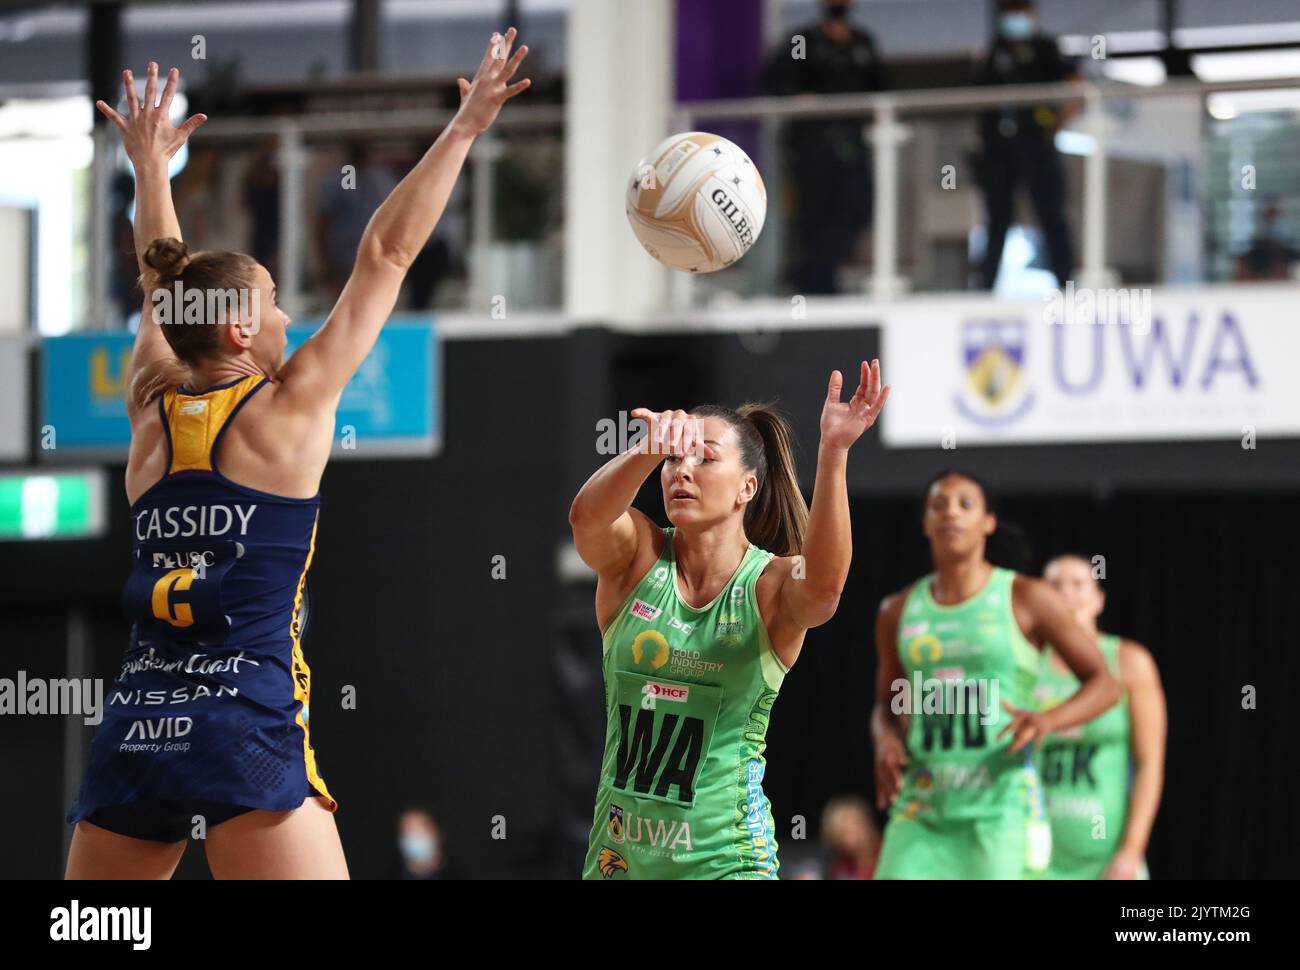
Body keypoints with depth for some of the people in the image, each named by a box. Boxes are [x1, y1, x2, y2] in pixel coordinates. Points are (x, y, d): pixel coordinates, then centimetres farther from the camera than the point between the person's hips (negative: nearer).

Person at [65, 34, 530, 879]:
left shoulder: (154, 412, 13)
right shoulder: (290, 409, 2)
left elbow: (168, 289, 32)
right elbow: (386, 255, 7)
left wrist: (151, 166, 46)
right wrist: (465, 128, 12)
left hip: (133, 726, 5)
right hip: (247, 727, -5)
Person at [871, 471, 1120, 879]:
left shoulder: (1025, 598, 1)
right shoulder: (898, 611, 12)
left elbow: (1104, 684, 3)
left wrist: (1048, 720, -17)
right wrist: (886, 741, 1)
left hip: (1002, 806, -4)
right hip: (923, 810, 4)